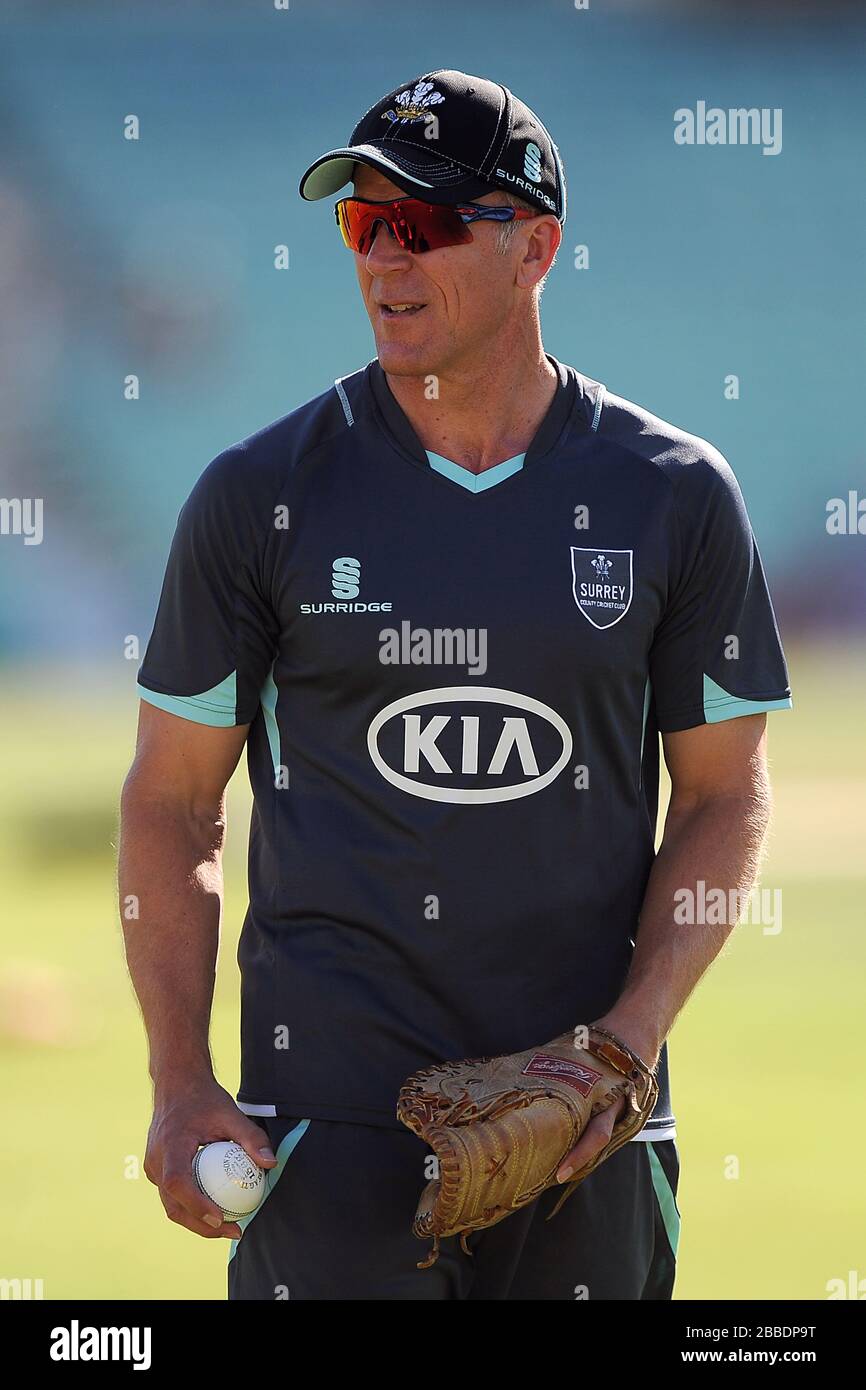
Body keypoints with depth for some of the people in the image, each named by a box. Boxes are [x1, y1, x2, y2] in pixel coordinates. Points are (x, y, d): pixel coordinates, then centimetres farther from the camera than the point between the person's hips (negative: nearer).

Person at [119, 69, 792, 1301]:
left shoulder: (675, 495, 4)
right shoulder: (262, 493, 2)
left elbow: (725, 796, 9)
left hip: (587, 1111, 1)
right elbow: (172, 800, 5)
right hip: (330, 1099, -1)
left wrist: (635, 1037, -5)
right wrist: (179, 1085, -5)